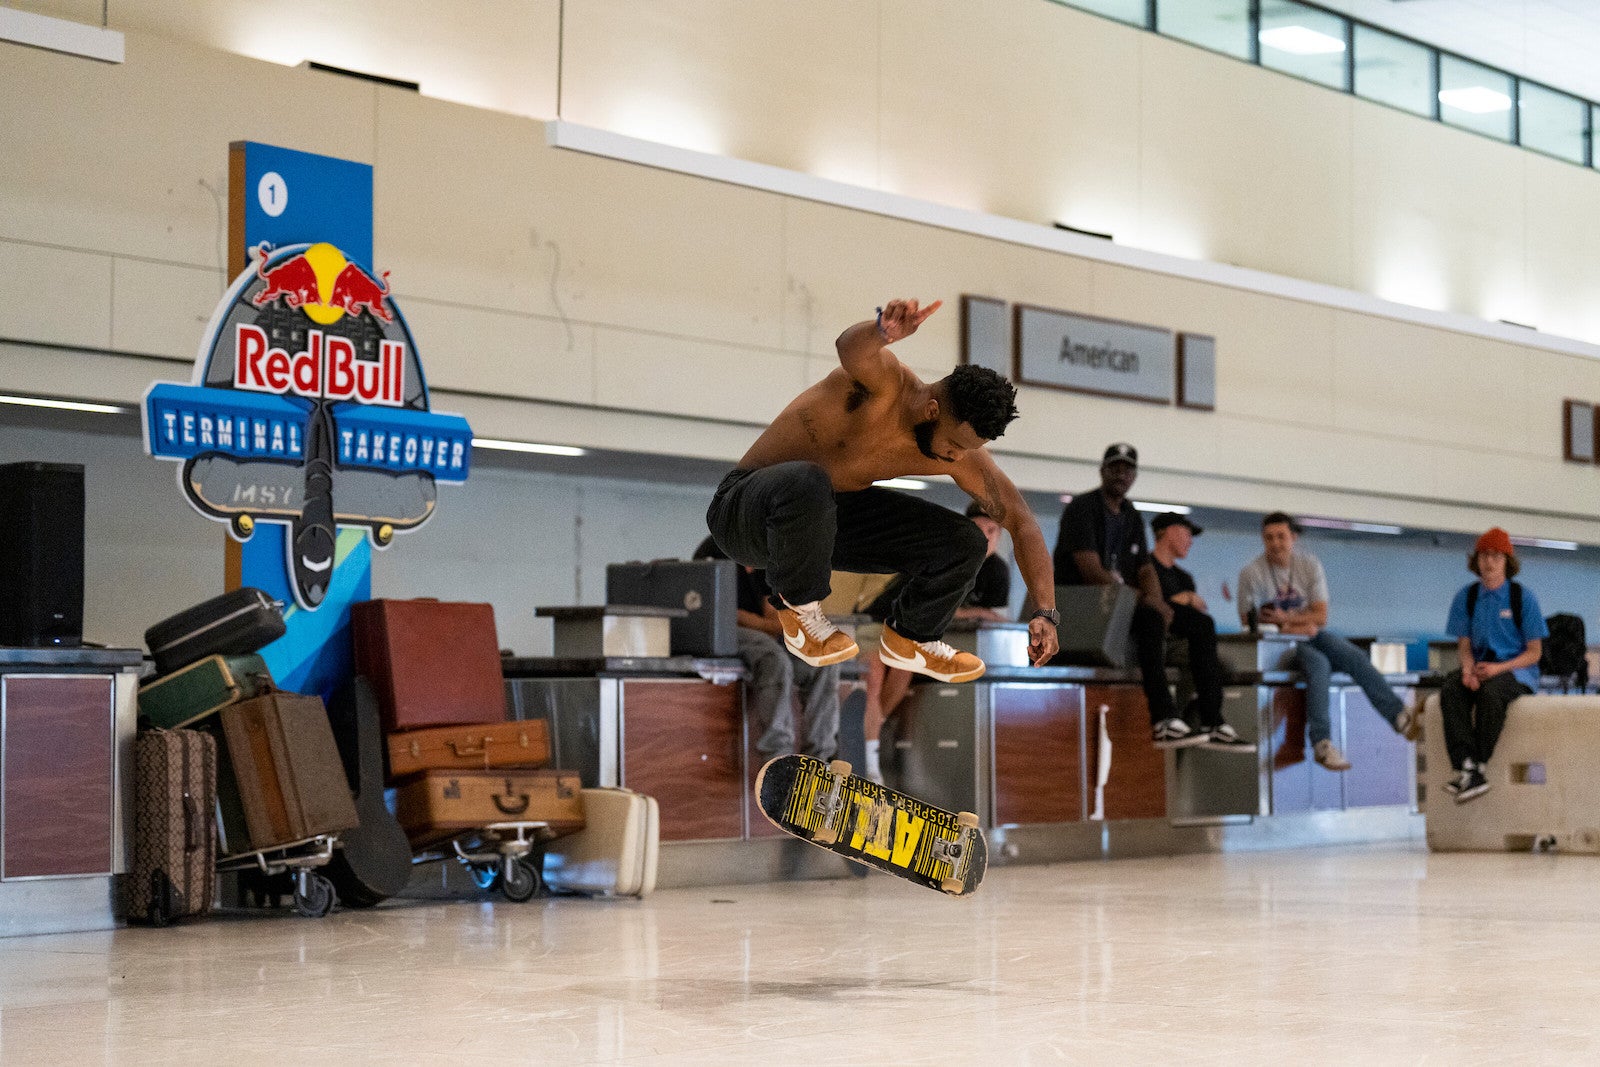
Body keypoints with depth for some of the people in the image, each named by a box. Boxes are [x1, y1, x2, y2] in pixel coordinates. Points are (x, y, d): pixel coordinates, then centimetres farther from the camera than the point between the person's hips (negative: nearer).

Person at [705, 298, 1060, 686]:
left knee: (965, 545, -6)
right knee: (807, 484, -43)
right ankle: (798, 606, -15)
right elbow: (849, 347, -53)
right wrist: (884, 331, -77)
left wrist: (1046, 612, -13)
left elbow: (1020, 521, -2)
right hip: (743, 505, -6)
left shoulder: (961, 451, -9)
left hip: (827, 512, 6)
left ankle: (909, 639, 21)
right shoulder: (886, 384, -28)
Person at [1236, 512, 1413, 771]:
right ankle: (1322, 743, -41)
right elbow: (1249, 622, -7)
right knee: (1318, 663, -33)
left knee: (1354, 657, -21)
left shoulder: (1310, 565, 2)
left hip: (1312, 634, 4)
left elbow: (1320, 616, 0)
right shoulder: (1251, 573, -7)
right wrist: (1300, 625, -11)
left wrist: (1287, 618, -17)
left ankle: (1399, 715, -31)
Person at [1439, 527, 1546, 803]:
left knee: (1490, 691, -38)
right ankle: (1466, 766, -43)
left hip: (1517, 672, -3)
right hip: (1480, 668, 4)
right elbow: (1465, 646, 9)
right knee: (1451, 691, -30)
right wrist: (1469, 671, -15)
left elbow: (1534, 653, -2)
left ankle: (1478, 766, -33)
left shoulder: (1523, 598, -2)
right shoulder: (1466, 597, 8)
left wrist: (1498, 668, -18)